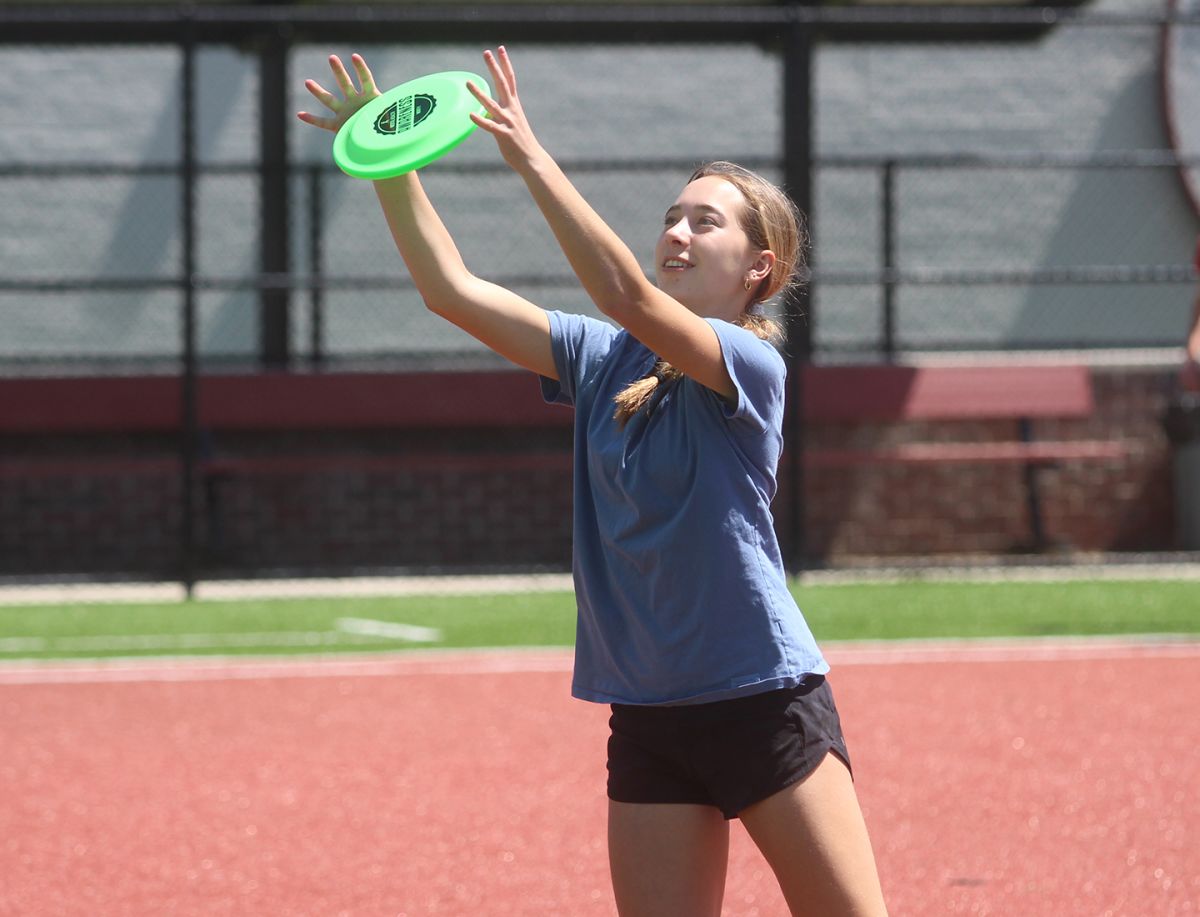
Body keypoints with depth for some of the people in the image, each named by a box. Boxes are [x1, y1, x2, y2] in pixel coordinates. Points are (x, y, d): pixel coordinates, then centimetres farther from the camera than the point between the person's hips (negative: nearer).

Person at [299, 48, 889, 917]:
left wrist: (531, 158, -32)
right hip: (649, 715, 6)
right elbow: (454, 289, 5)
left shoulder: (752, 364, -11)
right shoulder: (605, 360, 8)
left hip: (765, 704, -6)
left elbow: (626, 294, -28)